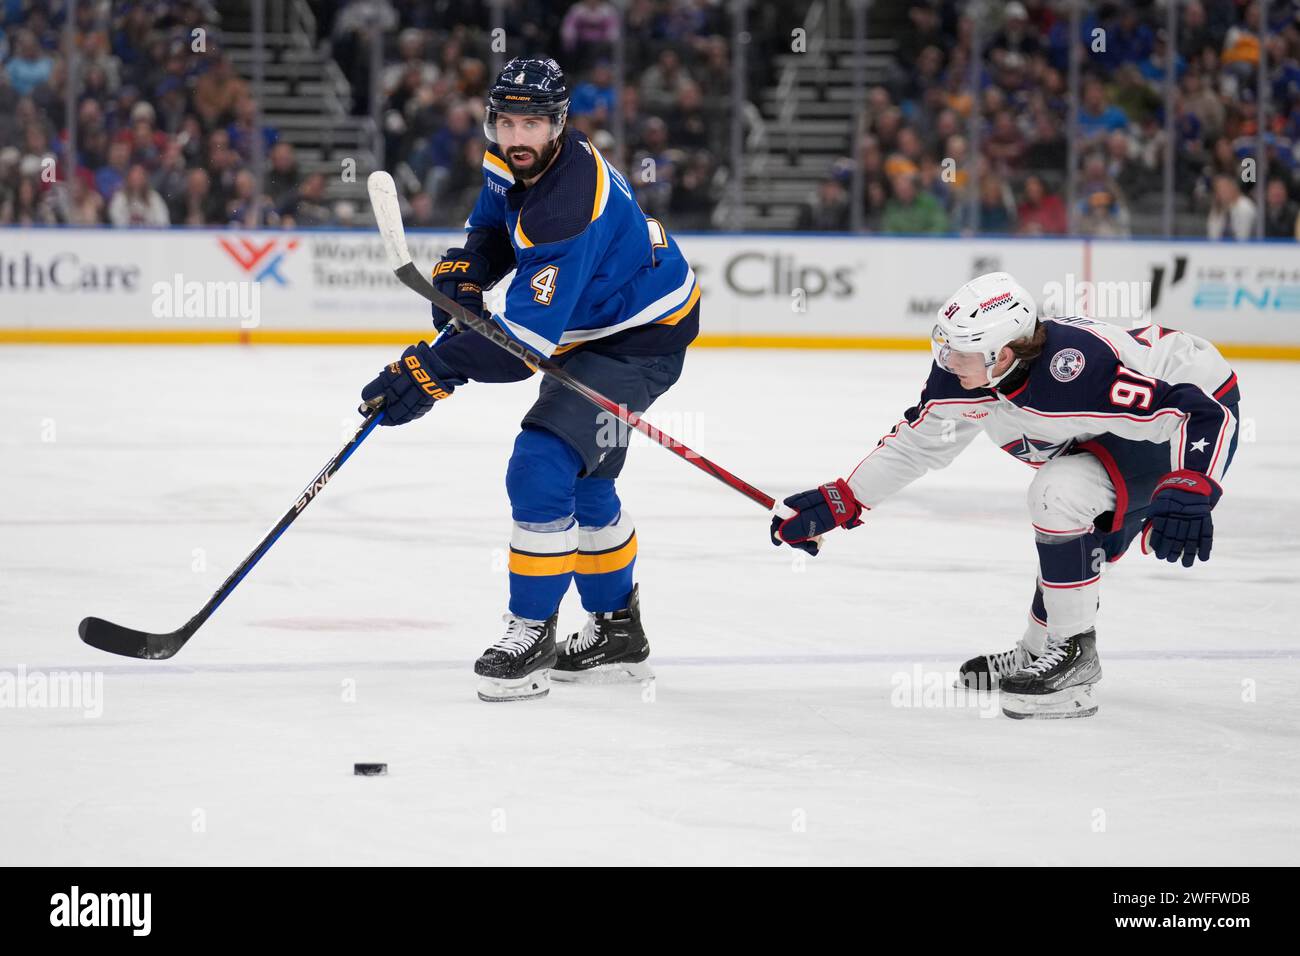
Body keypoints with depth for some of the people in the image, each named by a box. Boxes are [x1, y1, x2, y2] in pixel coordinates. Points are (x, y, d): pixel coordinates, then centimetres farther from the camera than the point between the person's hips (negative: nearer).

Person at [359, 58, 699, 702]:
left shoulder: (568, 205, -35)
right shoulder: (510, 160, -6)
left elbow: (526, 342, -38)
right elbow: (494, 226, 16)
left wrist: (434, 370, -42)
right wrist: (461, 272, -5)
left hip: (639, 340, -11)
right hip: (586, 327, 11)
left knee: (542, 471, -21)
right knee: (580, 483, 21)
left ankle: (531, 632, -9)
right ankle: (617, 632, 37)